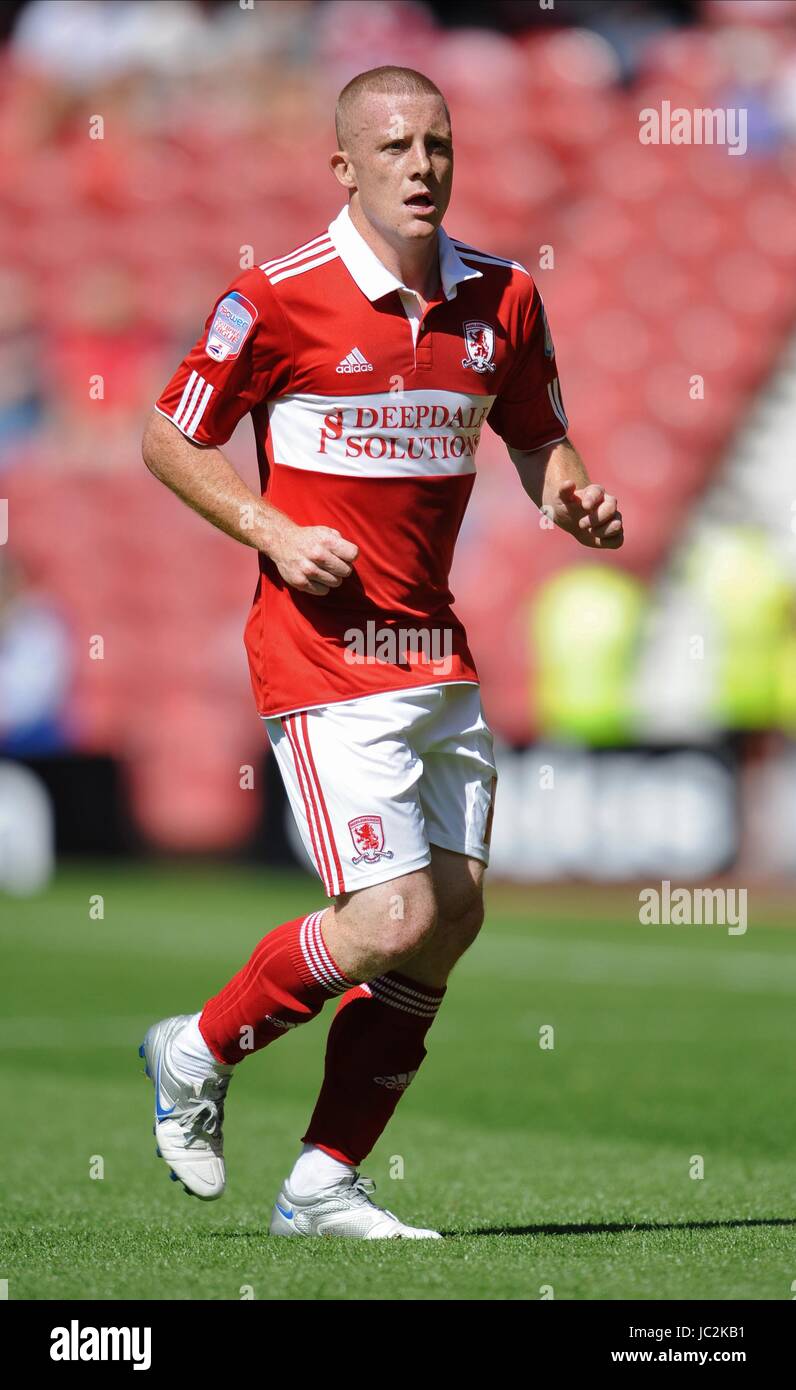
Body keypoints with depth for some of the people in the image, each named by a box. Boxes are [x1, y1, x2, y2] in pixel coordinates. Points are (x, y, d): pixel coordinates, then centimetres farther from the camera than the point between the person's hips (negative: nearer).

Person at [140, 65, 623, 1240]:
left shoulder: (503, 299, 6)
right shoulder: (278, 298, -10)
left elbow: (538, 440, 19)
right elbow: (169, 441, 0)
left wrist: (575, 500, -4)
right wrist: (273, 532, -13)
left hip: (437, 654, 7)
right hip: (326, 655, -7)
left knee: (454, 913, 4)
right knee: (392, 919, -14)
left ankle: (326, 1182, 14)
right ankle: (200, 1053, 11)